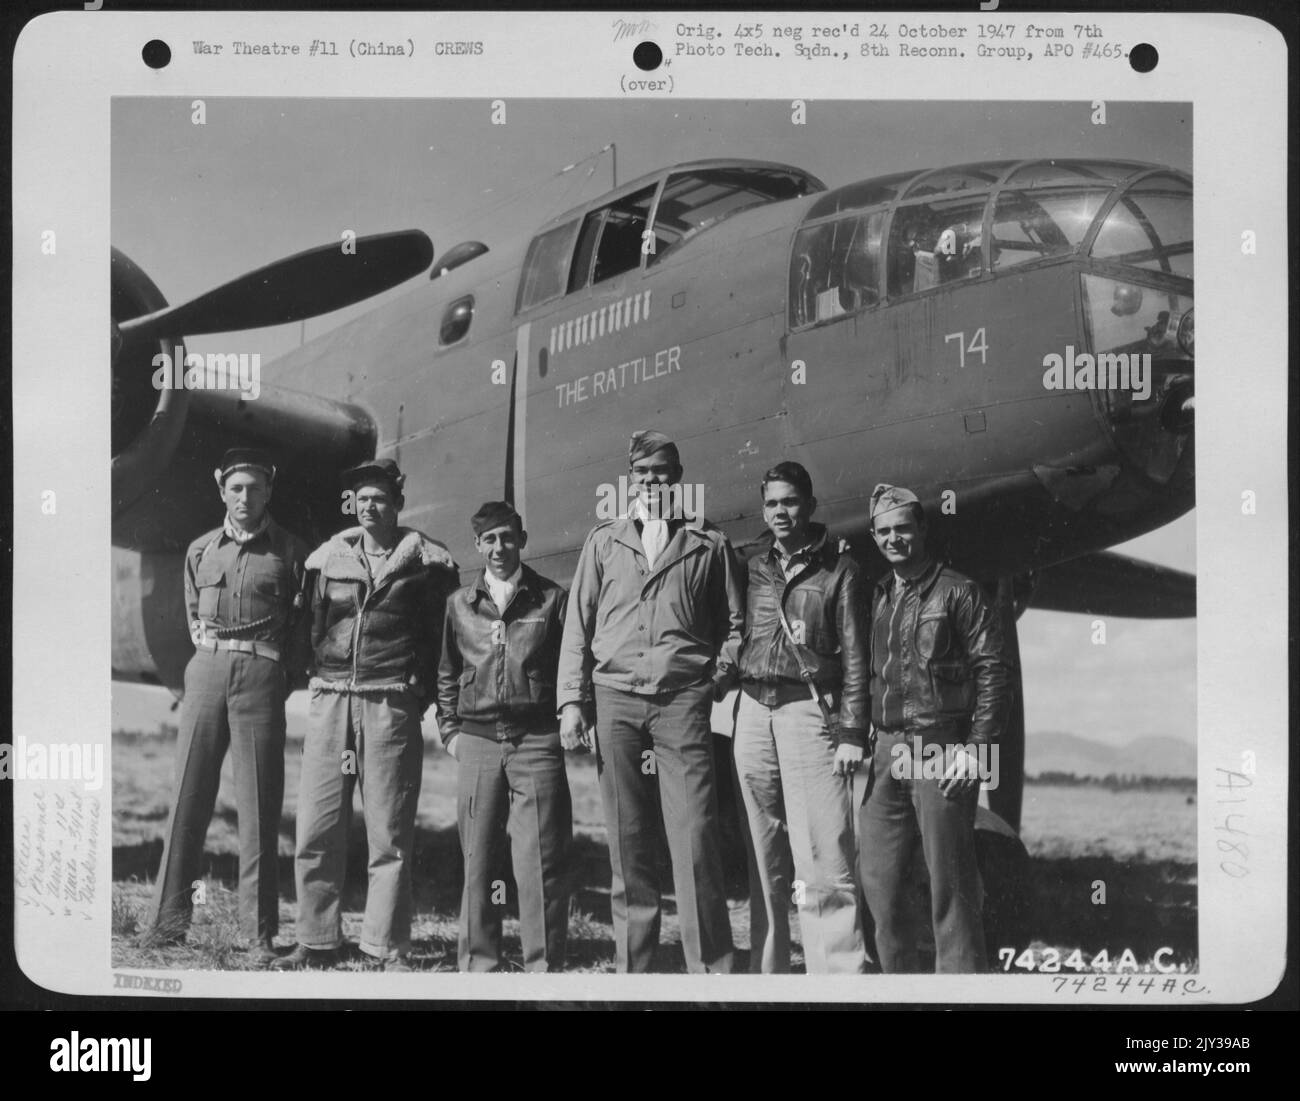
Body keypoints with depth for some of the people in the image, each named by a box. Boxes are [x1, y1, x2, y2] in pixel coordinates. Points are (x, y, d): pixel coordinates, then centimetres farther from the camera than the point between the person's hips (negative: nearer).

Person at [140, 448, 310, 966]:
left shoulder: (290, 552, 4)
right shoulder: (200, 550, 12)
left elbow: (303, 624, 7)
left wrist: (280, 679, 1)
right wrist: (209, 650, 11)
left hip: (262, 674, -3)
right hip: (207, 669, 3)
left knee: (258, 803, -3)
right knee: (188, 794, 2)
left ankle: (259, 932, 1)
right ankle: (169, 918, 9)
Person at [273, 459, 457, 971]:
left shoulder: (424, 561, 3)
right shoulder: (329, 558, 12)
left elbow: (440, 636, 6)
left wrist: (421, 693, 2)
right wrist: (322, 680, 13)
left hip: (391, 704, -3)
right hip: (331, 699, 3)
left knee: (390, 833, -1)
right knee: (316, 828, 1)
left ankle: (388, 947, 6)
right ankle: (316, 942, 11)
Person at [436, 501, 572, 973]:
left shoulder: (551, 598, 5)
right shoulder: (460, 603, 14)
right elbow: (447, 673, 21)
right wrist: (450, 729, 14)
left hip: (537, 742, -3)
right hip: (477, 741, 3)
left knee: (539, 862, -5)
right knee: (477, 861, 6)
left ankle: (543, 967, 0)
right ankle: (478, 964, 14)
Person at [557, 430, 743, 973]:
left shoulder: (708, 544, 10)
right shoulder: (604, 541, 14)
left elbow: (733, 624, 14)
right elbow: (578, 623, 11)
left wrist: (718, 678, -1)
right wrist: (572, 701, 3)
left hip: (682, 701, -2)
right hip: (615, 698, 2)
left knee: (695, 837, -9)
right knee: (627, 842, 3)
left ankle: (711, 968, -5)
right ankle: (632, 964, 10)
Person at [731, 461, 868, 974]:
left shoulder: (838, 570, 3)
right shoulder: (753, 569, 16)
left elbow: (854, 656, 0)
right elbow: (732, 639, 16)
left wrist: (851, 732, -7)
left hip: (809, 709, -4)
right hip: (753, 712, 4)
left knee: (822, 854, -10)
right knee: (764, 856, 6)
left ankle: (838, 971, -9)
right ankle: (768, 966, 13)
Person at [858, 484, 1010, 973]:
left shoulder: (959, 592, -2)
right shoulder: (876, 597, 15)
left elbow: (992, 673, -6)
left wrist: (975, 747, -14)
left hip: (941, 752, -6)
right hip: (887, 750, 6)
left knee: (950, 883, -2)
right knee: (877, 877, 7)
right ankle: (898, 974, 20)